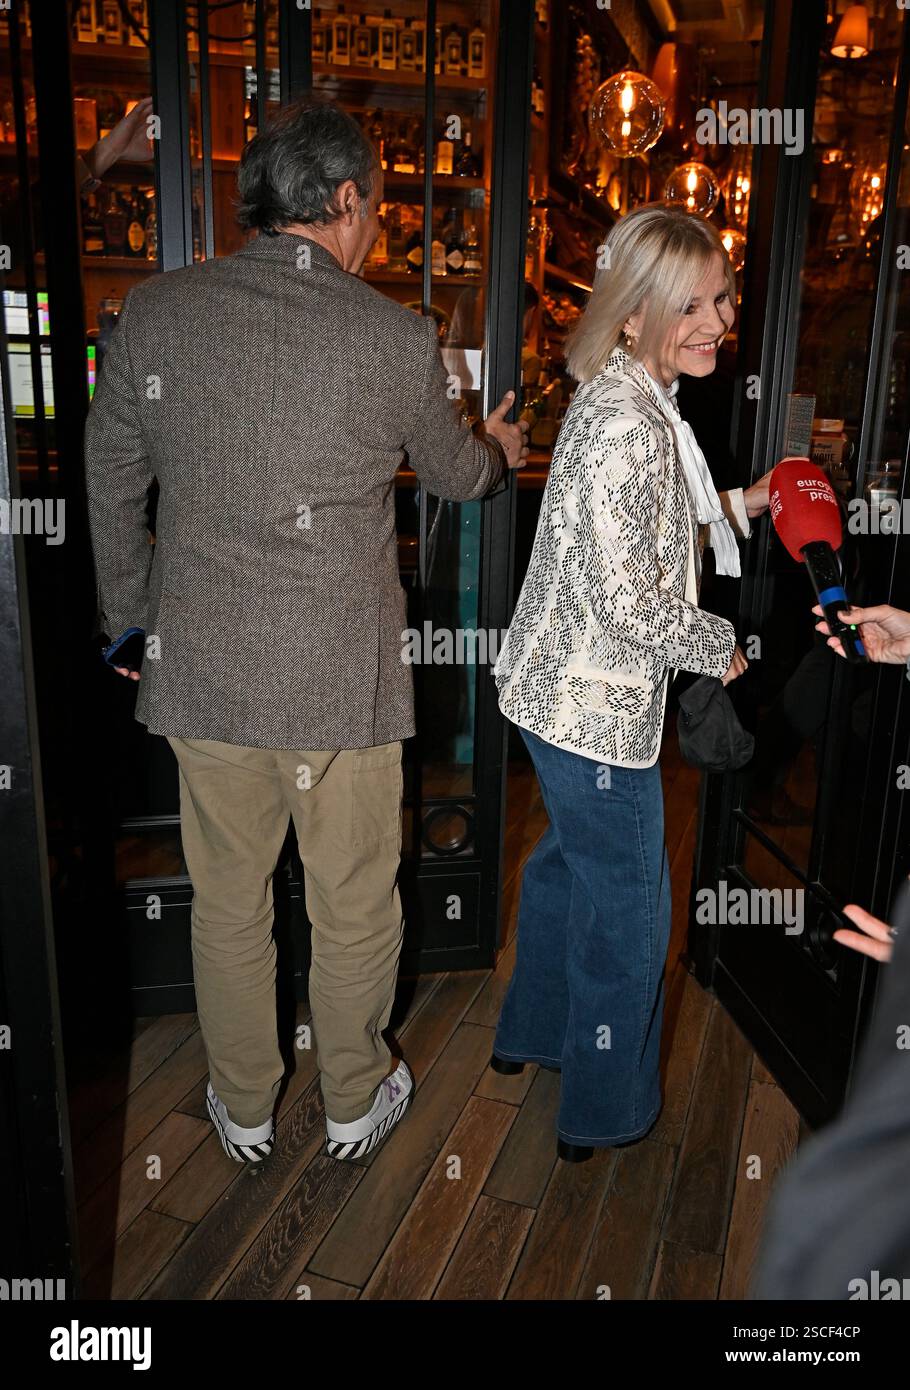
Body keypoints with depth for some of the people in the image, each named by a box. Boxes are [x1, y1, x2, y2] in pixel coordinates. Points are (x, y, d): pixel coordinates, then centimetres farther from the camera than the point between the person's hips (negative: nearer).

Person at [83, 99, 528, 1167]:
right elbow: (454, 472, 9)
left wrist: (128, 617, 21)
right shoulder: (396, 338, -9)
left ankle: (243, 1110, 39)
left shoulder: (153, 311, -1)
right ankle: (355, 1103, 39)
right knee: (354, 907, 17)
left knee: (226, 903, 19)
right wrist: (501, 451, 33)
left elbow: (111, 481, 7)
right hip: (343, 677, -2)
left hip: (201, 667, 3)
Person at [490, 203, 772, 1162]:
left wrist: (734, 508, 13)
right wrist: (721, 647, -10)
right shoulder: (629, 423, -24)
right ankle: (603, 1112, 31)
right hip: (599, 707, -10)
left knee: (568, 862, 26)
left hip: (559, 688, 10)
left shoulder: (623, 398, 8)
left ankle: (528, 1032, 49)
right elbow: (631, 598, -26)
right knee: (627, 904, 8)